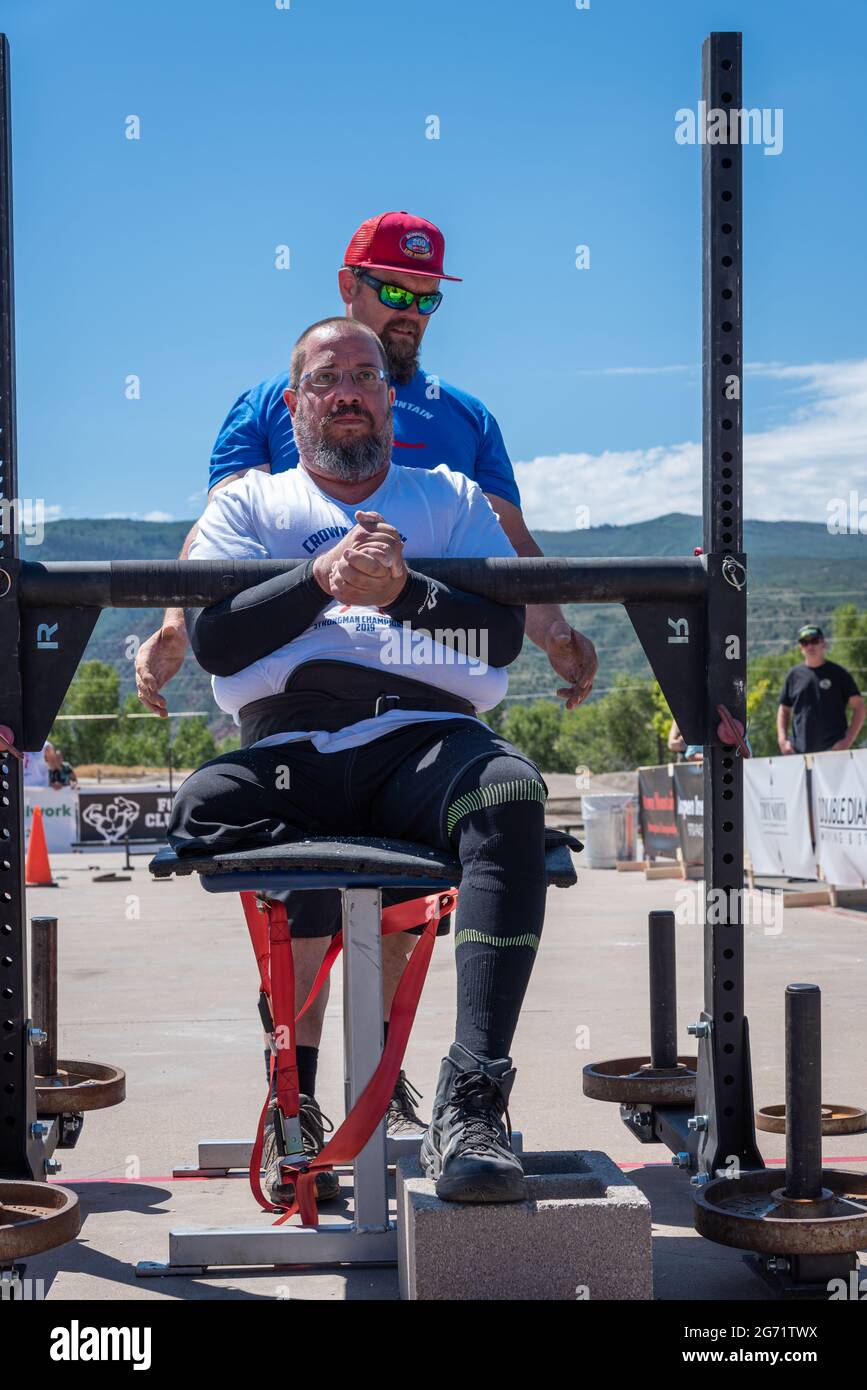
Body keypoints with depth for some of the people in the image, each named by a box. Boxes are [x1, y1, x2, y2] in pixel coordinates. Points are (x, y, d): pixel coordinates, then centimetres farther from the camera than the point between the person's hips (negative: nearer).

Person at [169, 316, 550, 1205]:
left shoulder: (453, 499, 24)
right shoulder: (248, 504, 23)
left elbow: (504, 636, 8)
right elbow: (212, 641, 5)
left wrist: (404, 592, -11)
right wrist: (321, 579, -10)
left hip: (424, 737, 0)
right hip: (288, 751, 0)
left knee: (512, 793, -36)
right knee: (202, 806, -35)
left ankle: (471, 1103, -41)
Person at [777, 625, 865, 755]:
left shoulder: (839, 673, 3)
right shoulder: (794, 675, 12)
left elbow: (859, 707, 2)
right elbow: (784, 710, 19)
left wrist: (848, 741, -8)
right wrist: (782, 740, 6)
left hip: (833, 750, -3)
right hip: (799, 752, 3)